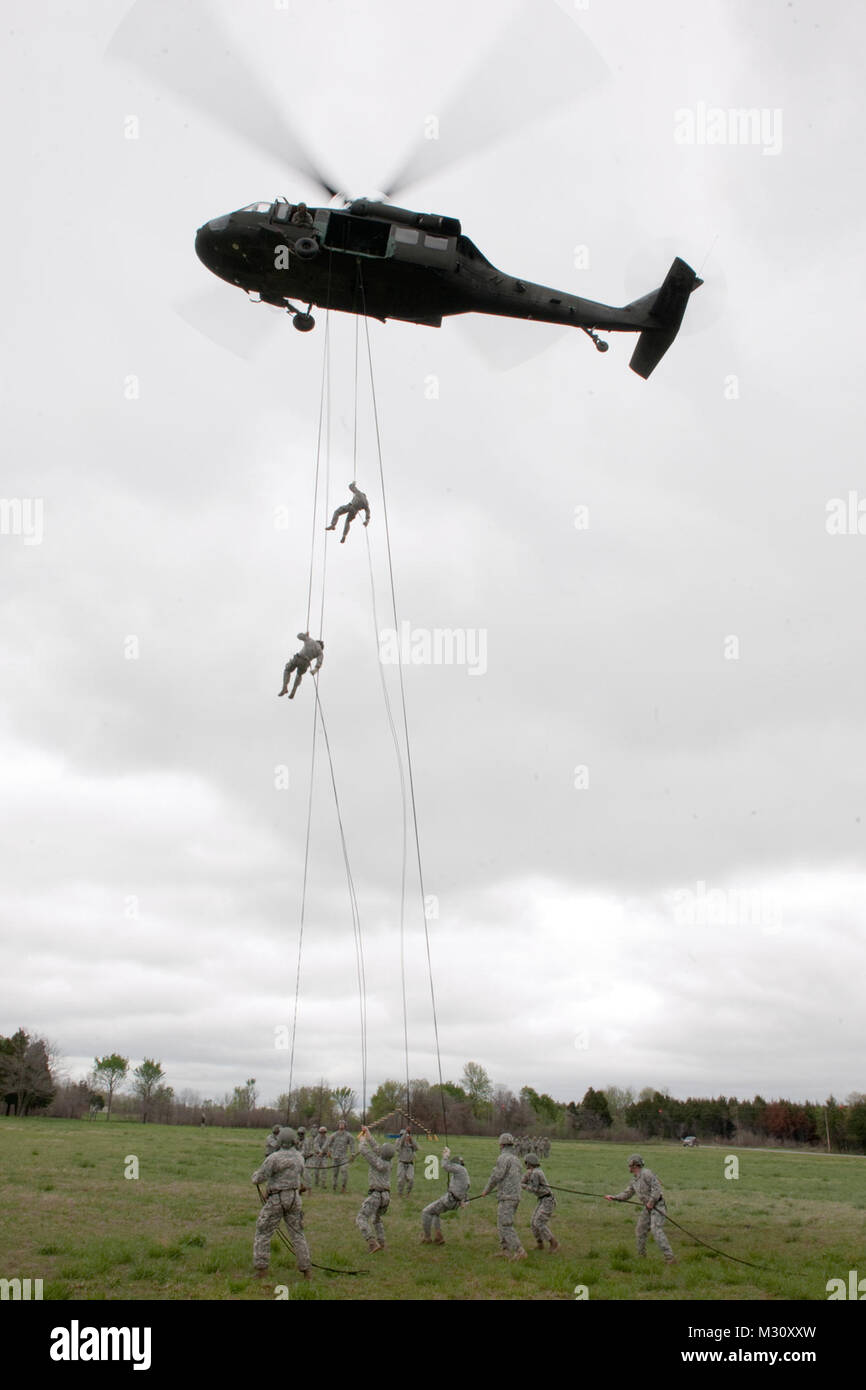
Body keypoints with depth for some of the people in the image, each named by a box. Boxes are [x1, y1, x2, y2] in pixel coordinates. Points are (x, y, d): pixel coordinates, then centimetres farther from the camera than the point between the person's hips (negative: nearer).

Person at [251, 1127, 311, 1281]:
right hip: (294, 1198, 5)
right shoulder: (299, 1157, 4)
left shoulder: (274, 1158, -16)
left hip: (276, 1200, -5)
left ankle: (261, 1269, 3)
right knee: (297, 1233, 13)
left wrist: (257, 1173, 9)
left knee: (263, 1233, 8)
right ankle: (306, 1270, 12)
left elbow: (258, 1178, -13)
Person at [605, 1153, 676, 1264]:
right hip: (647, 1207, 9)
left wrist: (651, 1202, -25)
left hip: (657, 1206, -9)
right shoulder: (634, 1179, 11)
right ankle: (641, 1254, 29)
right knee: (640, 1230, 13)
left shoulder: (646, 1173, -18)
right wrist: (613, 1198, 3)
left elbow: (657, 1187, -25)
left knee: (657, 1231, -22)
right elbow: (627, 1195, 14)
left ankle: (670, 1258, -25)